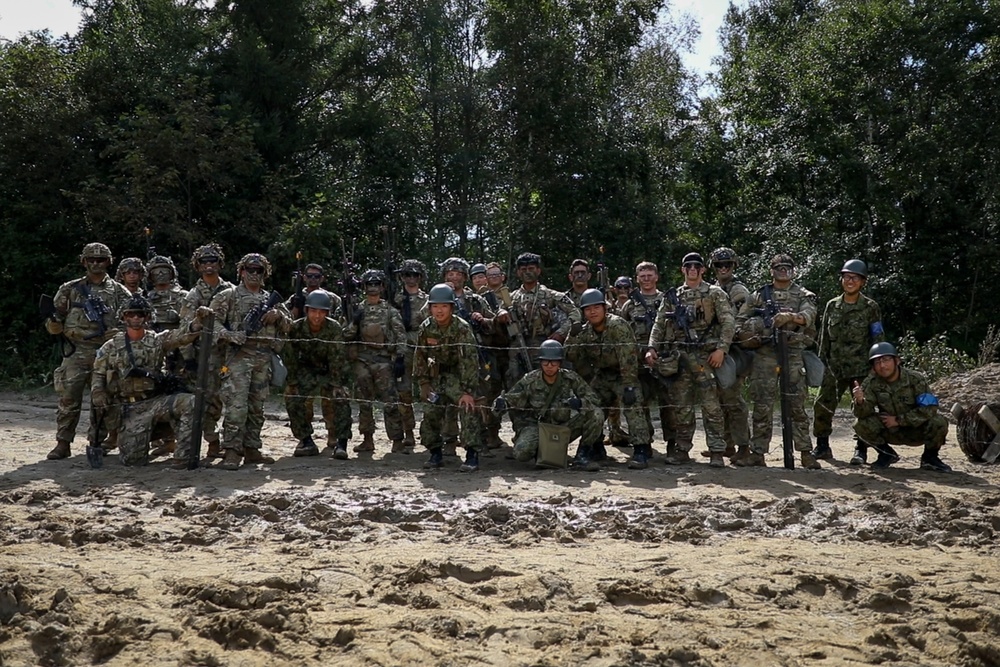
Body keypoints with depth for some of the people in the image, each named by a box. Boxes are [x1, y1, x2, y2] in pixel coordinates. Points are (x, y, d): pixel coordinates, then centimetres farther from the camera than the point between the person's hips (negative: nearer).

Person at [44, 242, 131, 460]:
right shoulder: (70, 289, 10)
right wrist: (52, 320, -12)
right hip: (76, 353, 0)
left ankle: (96, 442, 15)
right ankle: (62, 443, 3)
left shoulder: (119, 292, 9)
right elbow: (54, 327, 10)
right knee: (68, 399, -5)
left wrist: (120, 332, -13)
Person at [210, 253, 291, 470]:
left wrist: (278, 315, 0)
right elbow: (213, 320, -3)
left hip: (264, 358, 5)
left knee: (257, 407, 9)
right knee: (237, 405, -13)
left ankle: (251, 449, 16)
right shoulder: (229, 296, 5)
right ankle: (231, 452, -13)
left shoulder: (271, 299, 19)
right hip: (239, 355, -5)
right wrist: (229, 334, -20)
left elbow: (288, 326, 21)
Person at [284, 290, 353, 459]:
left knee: (341, 399, -22)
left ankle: (340, 443, -14)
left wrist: (336, 386, -24)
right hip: (307, 371, 2)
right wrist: (293, 383, -12)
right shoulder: (296, 327, -17)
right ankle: (306, 441, -4)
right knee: (292, 396, -15)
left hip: (332, 373, -2)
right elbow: (289, 357, -10)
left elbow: (338, 359, -21)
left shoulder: (335, 328, -23)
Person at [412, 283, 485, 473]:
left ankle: (472, 455, -18)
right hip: (438, 375, 5)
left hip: (460, 374, -5)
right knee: (430, 412, 4)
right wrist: (423, 383, -2)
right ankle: (435, 453, 20)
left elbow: (470, 360, -27)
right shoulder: (426, 327, -8)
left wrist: (468, 391, -31)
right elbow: (420, 356, 3)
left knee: (469, 408, -21)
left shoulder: (462, 328, -24)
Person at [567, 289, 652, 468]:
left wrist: (629, 386, -32)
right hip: (602, 375, 6)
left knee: (632, 405, -24)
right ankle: (595, 447, 19)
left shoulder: (618, 326, -24)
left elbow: (628, 359, -29)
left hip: (624, 374, -6)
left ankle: (641, 450, -23)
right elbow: (572, 357, 4)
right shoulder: (585, 331, -4)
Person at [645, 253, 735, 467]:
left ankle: (717, 452, -4)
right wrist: (652, 348, -2)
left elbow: (728, 322, -3)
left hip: (706, 355, -4)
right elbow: (659, 325, 13)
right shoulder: (672, 296, 16)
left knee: (711, 405, -7)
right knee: (681, 406, 6)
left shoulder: (715, 294, 5)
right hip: (679, 356, 4)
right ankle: (682, 449, 14)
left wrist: (721, 348, -14)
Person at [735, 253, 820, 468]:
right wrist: (750, 338, -6)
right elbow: (740, 322, 11)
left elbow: (809, 315, -11)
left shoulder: (803, 295, 10)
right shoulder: (759, 295, 13)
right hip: (764, 356, 1)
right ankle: (757, 452, 5)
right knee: (762, 406, 0)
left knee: (797, 406, 0)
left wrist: (790, 316, -30)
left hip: (794, 355, -1)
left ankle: (806, 453, 6)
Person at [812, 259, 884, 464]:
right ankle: (822, 447, 16)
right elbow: (824, 338, 12)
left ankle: (861, 450, 11)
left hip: (861, 367, -3)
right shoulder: (832, 306, 8)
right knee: (822, 405, 2)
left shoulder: (870, 307, -2)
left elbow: (878, 339, -2)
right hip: (835, 367, 4)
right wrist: (822, 364, 9)